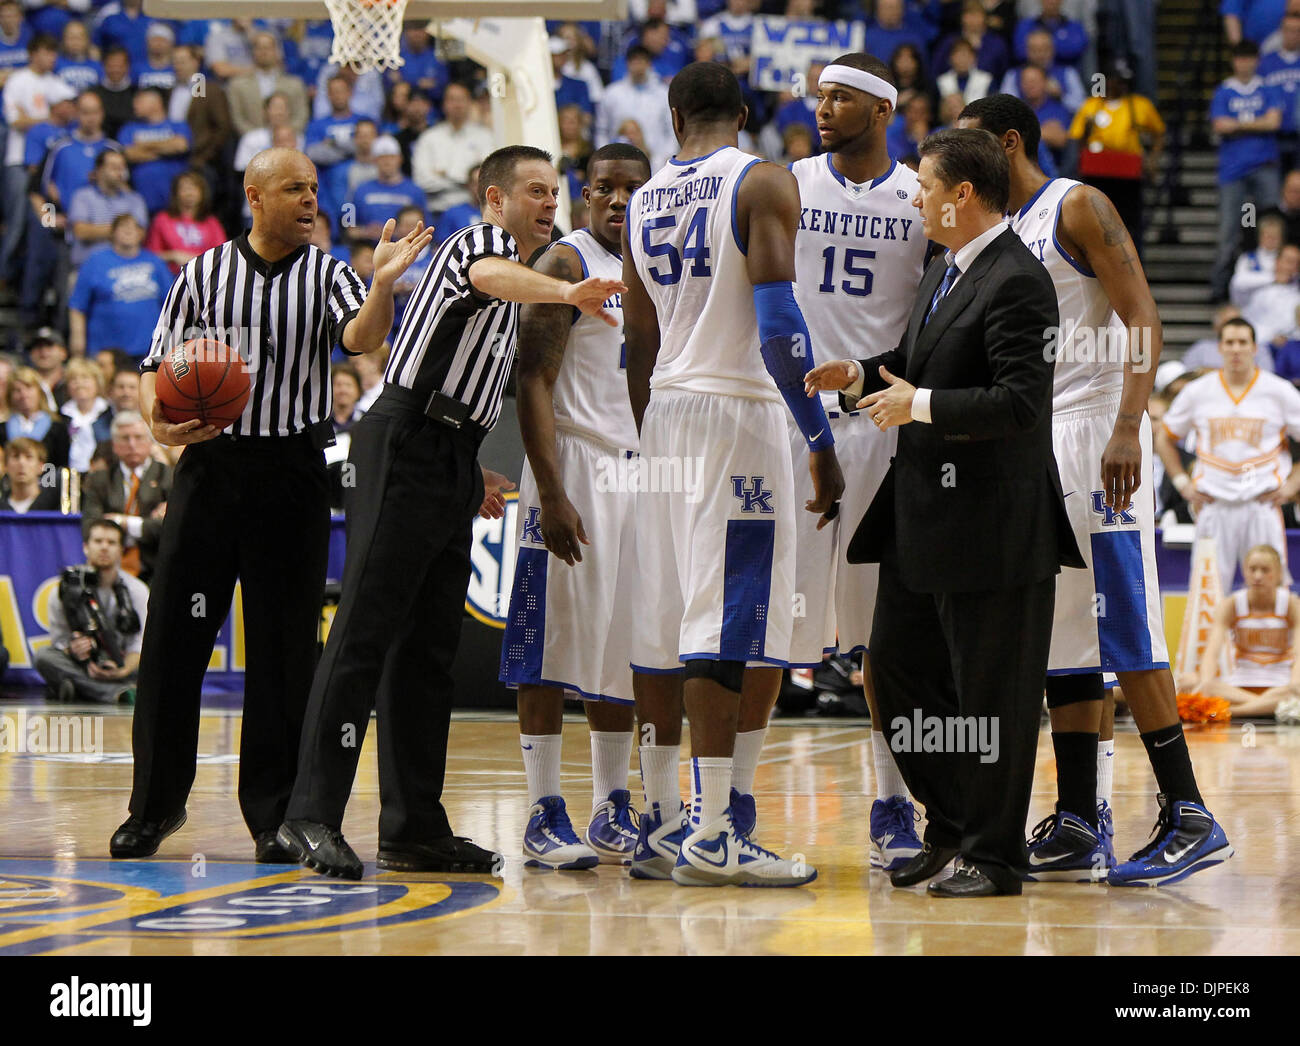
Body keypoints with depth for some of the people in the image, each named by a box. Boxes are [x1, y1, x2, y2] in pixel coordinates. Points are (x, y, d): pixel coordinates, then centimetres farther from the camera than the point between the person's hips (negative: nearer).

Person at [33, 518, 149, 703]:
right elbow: (59, 639, -1)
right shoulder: (63, 590, -2)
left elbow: (138, 646, -5)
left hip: (118, 669, 0)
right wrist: (73, 651, -26)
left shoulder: (137, 591, -1)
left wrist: (123, 670, -26)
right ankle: (117, 693, -41)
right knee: (44, 655, -31)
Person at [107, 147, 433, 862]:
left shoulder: (327, 276, 5)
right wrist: (158, 421, -11)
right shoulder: (204, 273, 7)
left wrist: (383, 285, -34)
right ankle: (155, 803, 13)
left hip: (293, 474, -1)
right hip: (209, 463, 1)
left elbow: (362, 337, -15)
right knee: (172, 635, 1)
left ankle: (275, 812, 9)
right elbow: (156, 366, 9)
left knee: (284, 646, 1)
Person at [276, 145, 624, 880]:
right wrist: (568, 291, -50)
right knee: (366, 634, -12)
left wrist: (472, 473, 21)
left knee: (429, 650, 8)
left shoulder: (513, 288, 25)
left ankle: (415, 827, 10)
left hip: (449, 463, 10)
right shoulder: (482, 241, -5)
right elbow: (490, 275, -32)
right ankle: (313, 815, -15)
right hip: (408, 447, -10)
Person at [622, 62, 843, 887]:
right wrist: (821, 439, -14)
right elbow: (778, 323, -17)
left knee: (663, 626, 9)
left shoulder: (644, 201, 14)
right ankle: (715, 835, -11)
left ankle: (661, 827, 12)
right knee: (731, 630, -8)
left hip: (665, 412, 7)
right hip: (738, 413, -7)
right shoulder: (762, 183, -6)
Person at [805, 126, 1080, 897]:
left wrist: (919, 405, -19)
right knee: (897, 665, 15)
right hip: (923, 515, 10)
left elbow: (1020, 401, -24)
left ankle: (996, 855, 11)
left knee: (991, 693, 0)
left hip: (991, 525, -10)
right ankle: (952, 825, 28)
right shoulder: (946, 271, 14)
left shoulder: (1016, 282, -17)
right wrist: (860, 375, 9)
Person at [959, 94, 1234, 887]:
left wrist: (1126, 428, -26)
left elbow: (1144, 322, -15)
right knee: (1059, 638, 6)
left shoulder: (1078, 208, -7)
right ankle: (1079, 827, 8)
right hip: (1032, 442, 9)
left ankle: (1190, 817, -10)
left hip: (1094, 432, -9)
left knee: (1122, 631, -12)